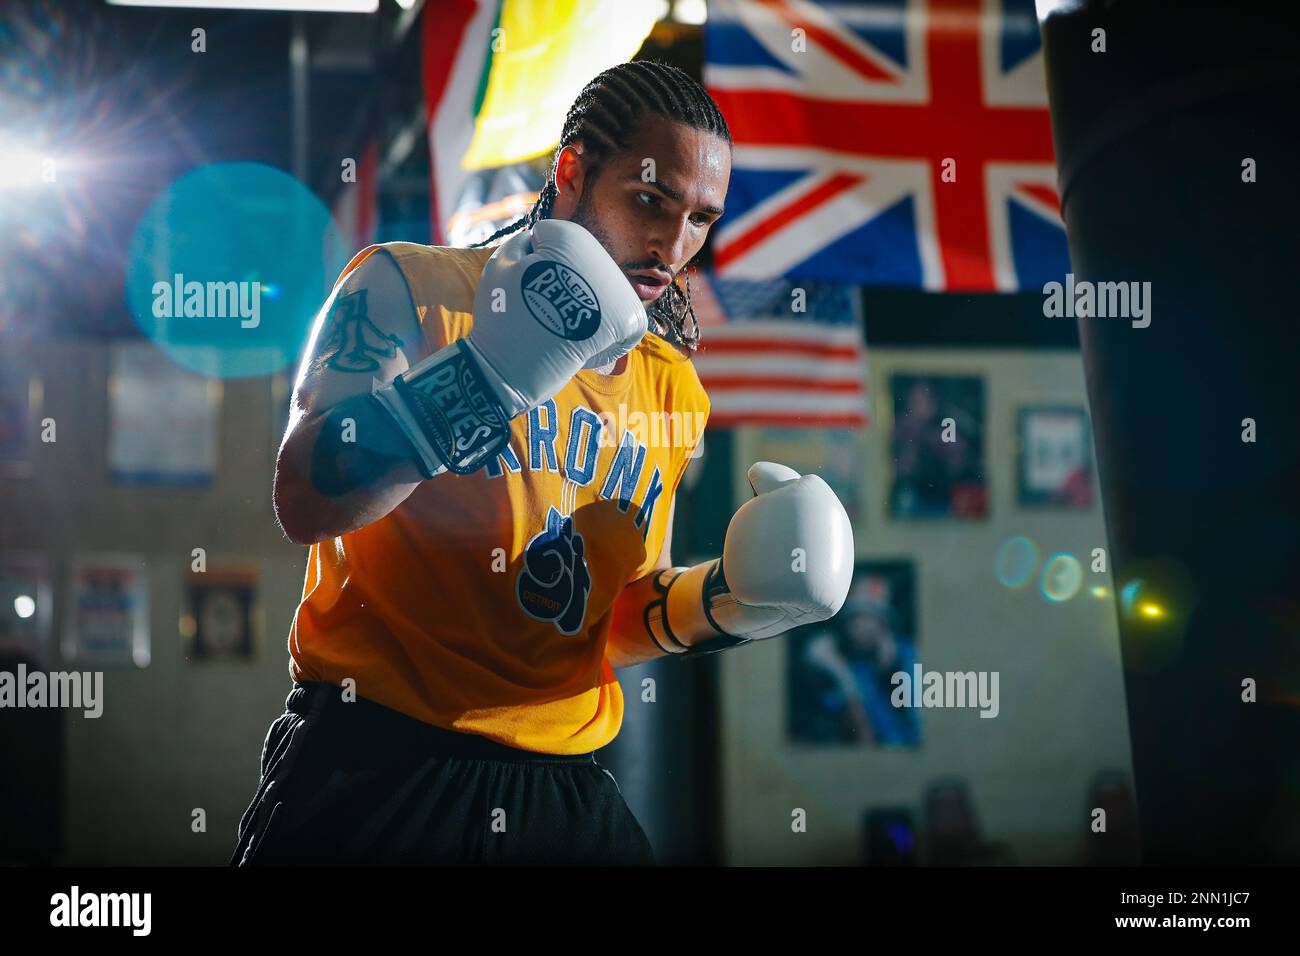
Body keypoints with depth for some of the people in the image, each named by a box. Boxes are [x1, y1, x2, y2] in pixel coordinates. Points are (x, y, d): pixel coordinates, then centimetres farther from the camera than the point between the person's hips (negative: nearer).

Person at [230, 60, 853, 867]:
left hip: (563, 785, 5)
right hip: (375, 764, -5)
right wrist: (490, 376, -29)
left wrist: (722, 603, -1)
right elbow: (303, 503, -19)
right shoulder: (410, 287, -5)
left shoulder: (673, 391, 11)